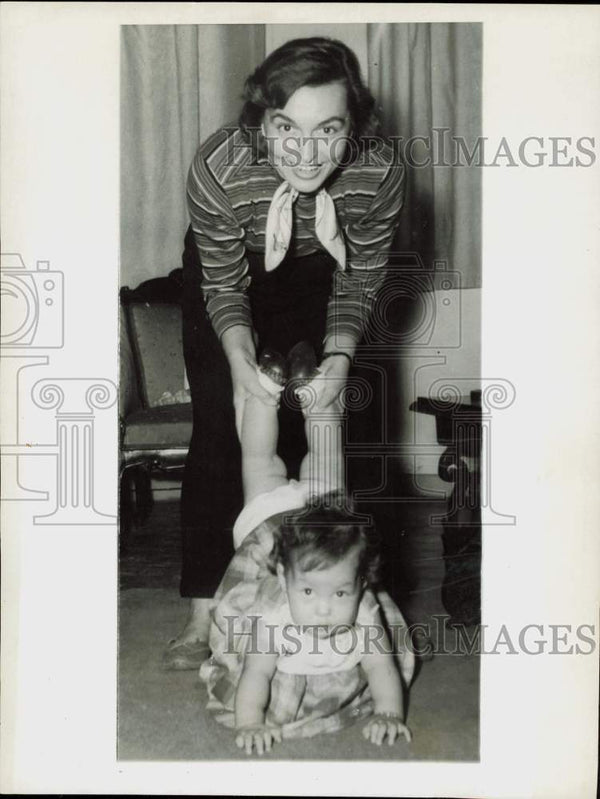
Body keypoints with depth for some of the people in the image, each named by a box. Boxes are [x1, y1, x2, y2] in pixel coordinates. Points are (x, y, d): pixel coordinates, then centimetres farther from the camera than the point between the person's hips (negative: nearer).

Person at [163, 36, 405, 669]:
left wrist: (339, 356, -29)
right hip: (225, 278, -1)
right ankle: (203, 612, 0)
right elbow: (224, 286, -22)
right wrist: (240, 359, -38)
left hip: (311, 284, 2)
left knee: (302, 432, 2)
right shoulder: (217, 168, -37)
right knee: (219, 432, -6)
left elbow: (359, 283, -16)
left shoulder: (380, 174, -33)